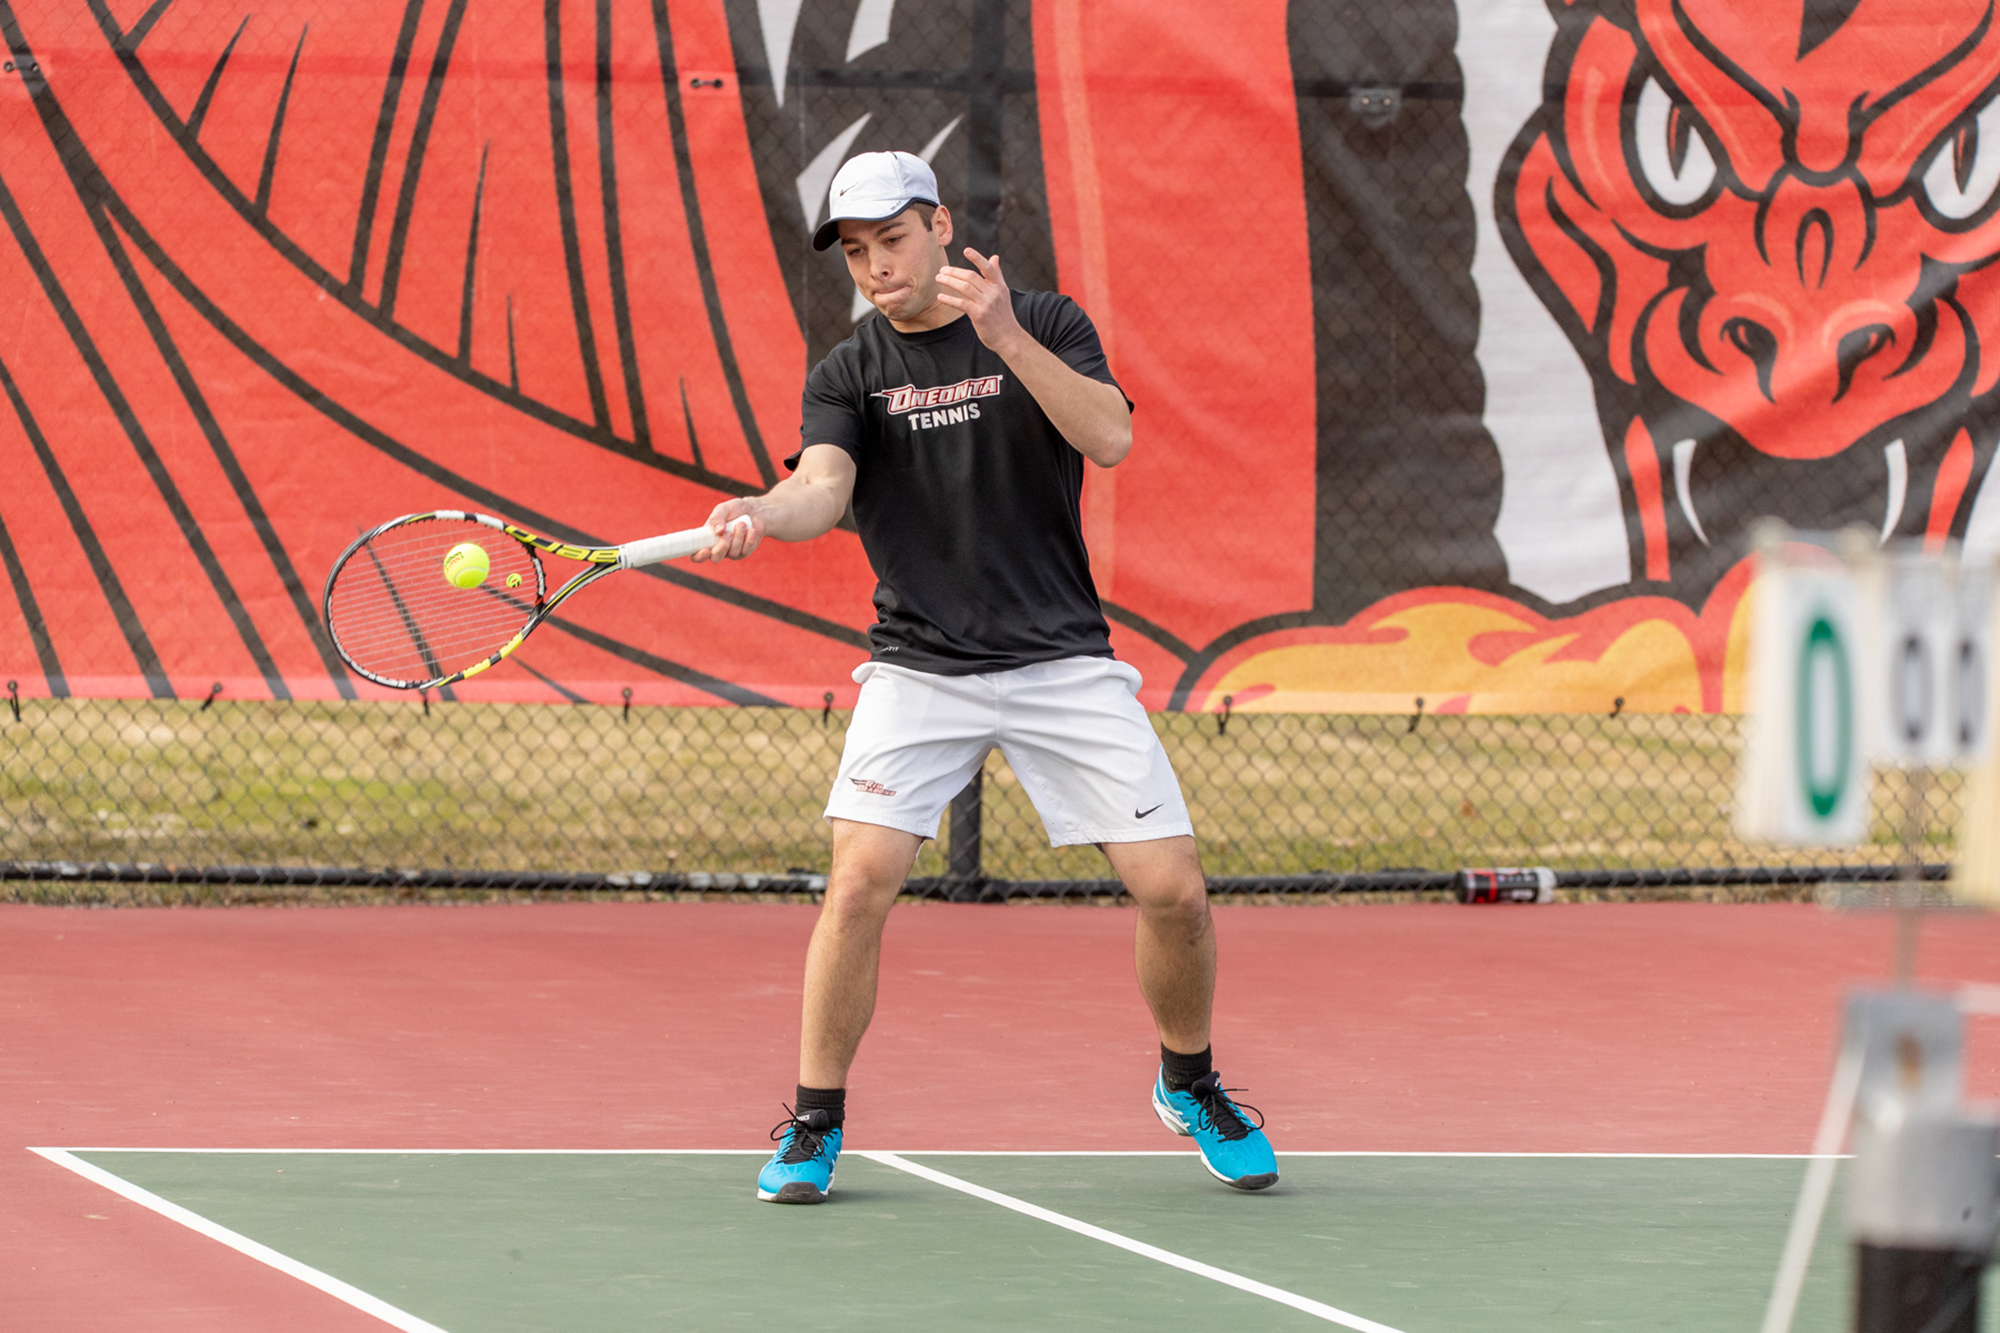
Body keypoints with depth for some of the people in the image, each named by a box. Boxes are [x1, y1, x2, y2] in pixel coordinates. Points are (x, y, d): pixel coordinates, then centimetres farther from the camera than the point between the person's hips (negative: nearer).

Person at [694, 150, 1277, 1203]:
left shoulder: (1048, 326, 1)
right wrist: (763, 515, -37)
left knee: (1172, 889, -5)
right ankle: (813, 1128, -2)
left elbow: (1110, 436, -16)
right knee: (860, 881, -18)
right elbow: (824, 487, -14)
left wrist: (1008, 341, -29)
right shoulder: (849, 373, 3)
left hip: (1063, 662, 0)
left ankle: (1189, 1085, 22)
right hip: (919, 669, 0)